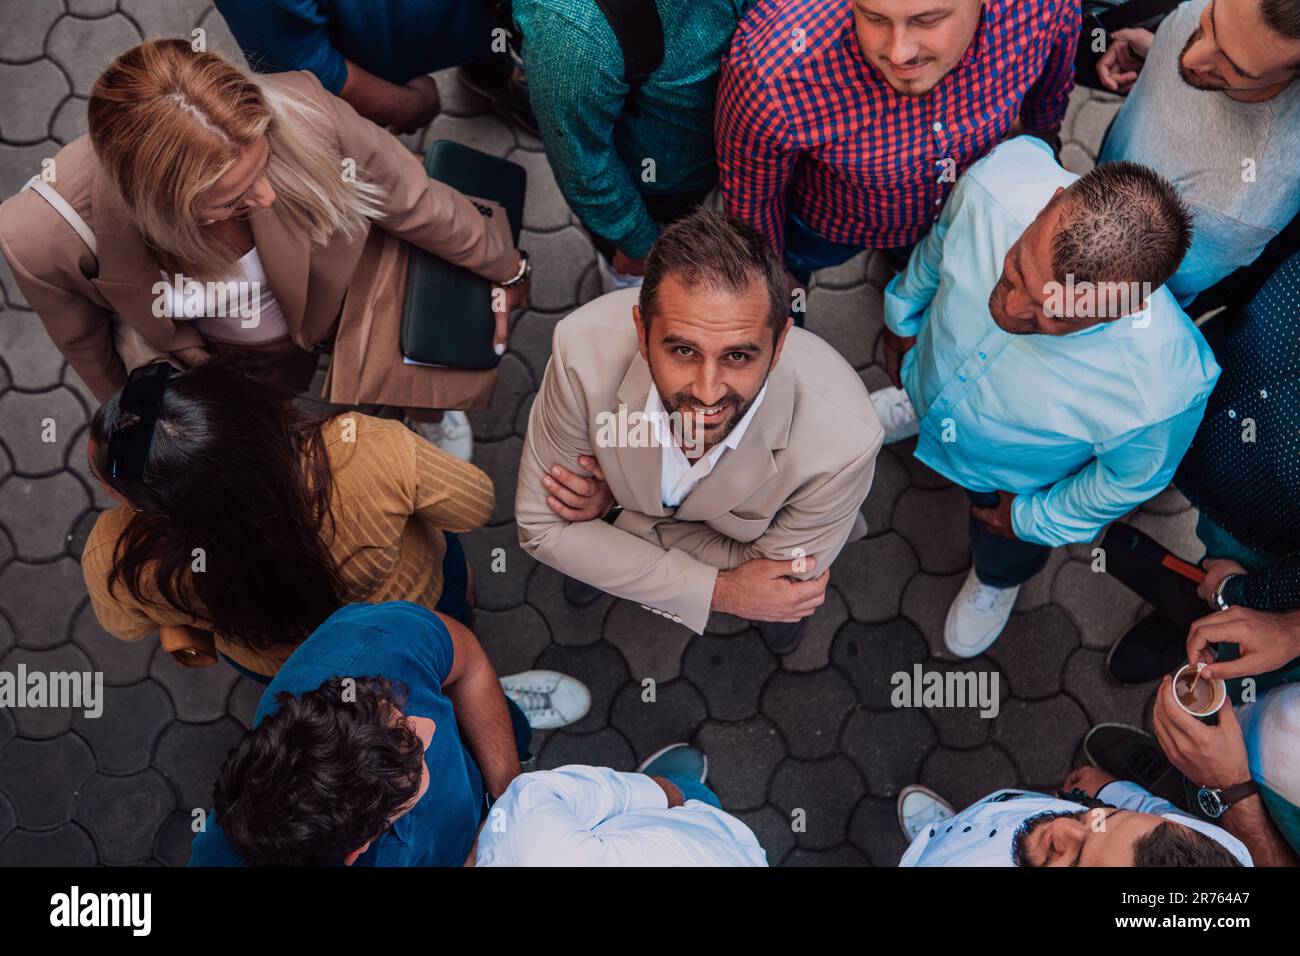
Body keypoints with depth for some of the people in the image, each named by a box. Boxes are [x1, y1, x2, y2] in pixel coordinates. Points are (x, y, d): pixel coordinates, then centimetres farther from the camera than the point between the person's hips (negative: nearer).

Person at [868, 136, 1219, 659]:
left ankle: (996, 582, 70)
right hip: (933, 375, 2)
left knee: (1003, 554, 34)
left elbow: (1130, 476, -22)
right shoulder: (999, 182, -42)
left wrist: (1037, 518, -5)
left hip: (1017, 479, -1)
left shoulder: (1162, 391, -48)